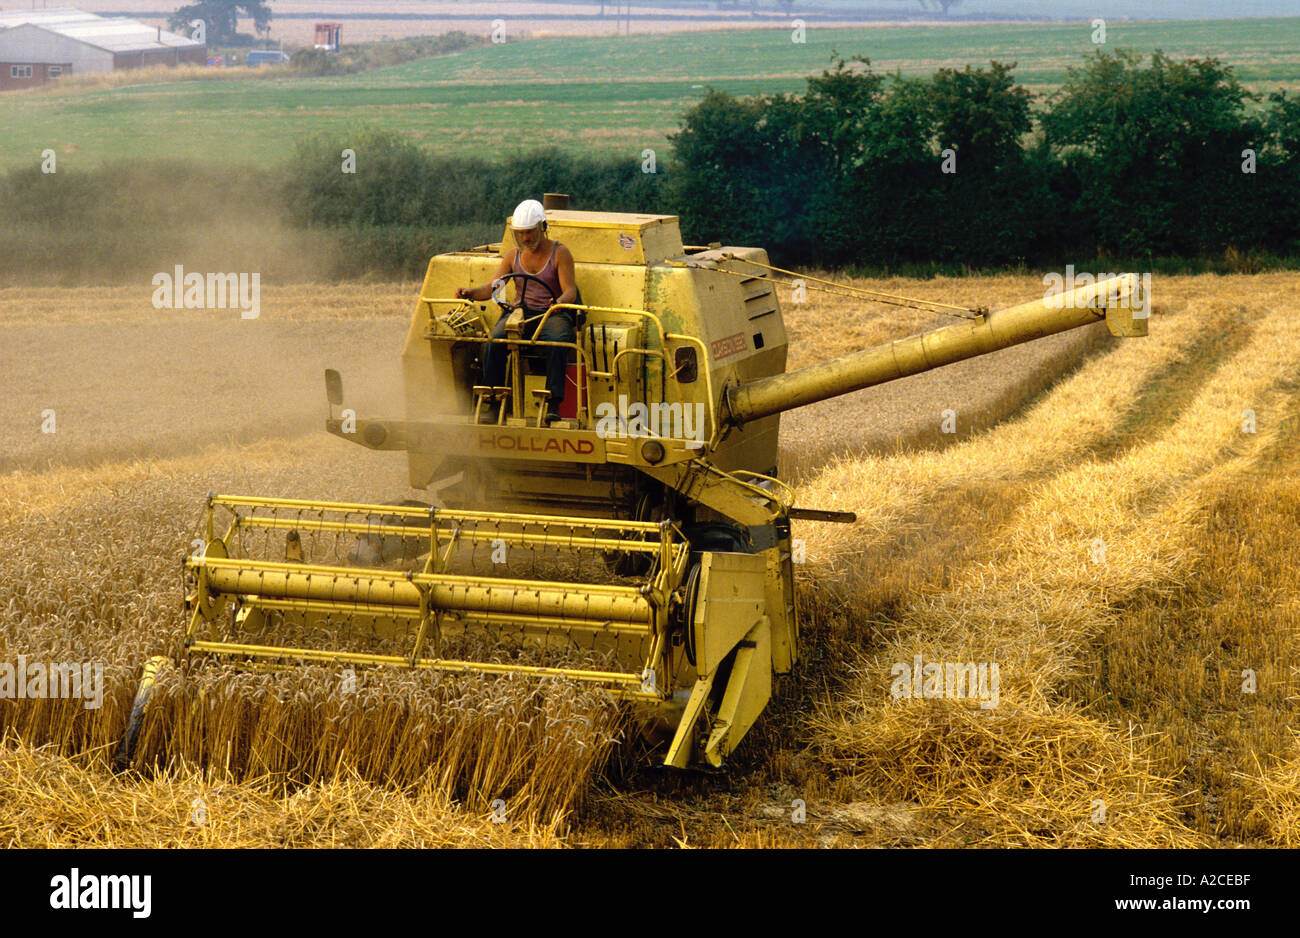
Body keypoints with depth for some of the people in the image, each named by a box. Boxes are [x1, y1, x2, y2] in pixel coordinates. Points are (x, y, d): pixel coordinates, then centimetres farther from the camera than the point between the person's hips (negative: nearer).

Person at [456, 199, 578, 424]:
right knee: (493, 342, -27)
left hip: (552, 314, -3)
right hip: (520, 313, 3)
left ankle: (553, 405, -36)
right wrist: (470, 293, -12)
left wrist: (560, 301, -30)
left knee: (557, 343, -36)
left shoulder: (560, 253, 2)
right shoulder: (514, 255, 15)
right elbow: (493, 287, 9)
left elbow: (570, 291, -6)